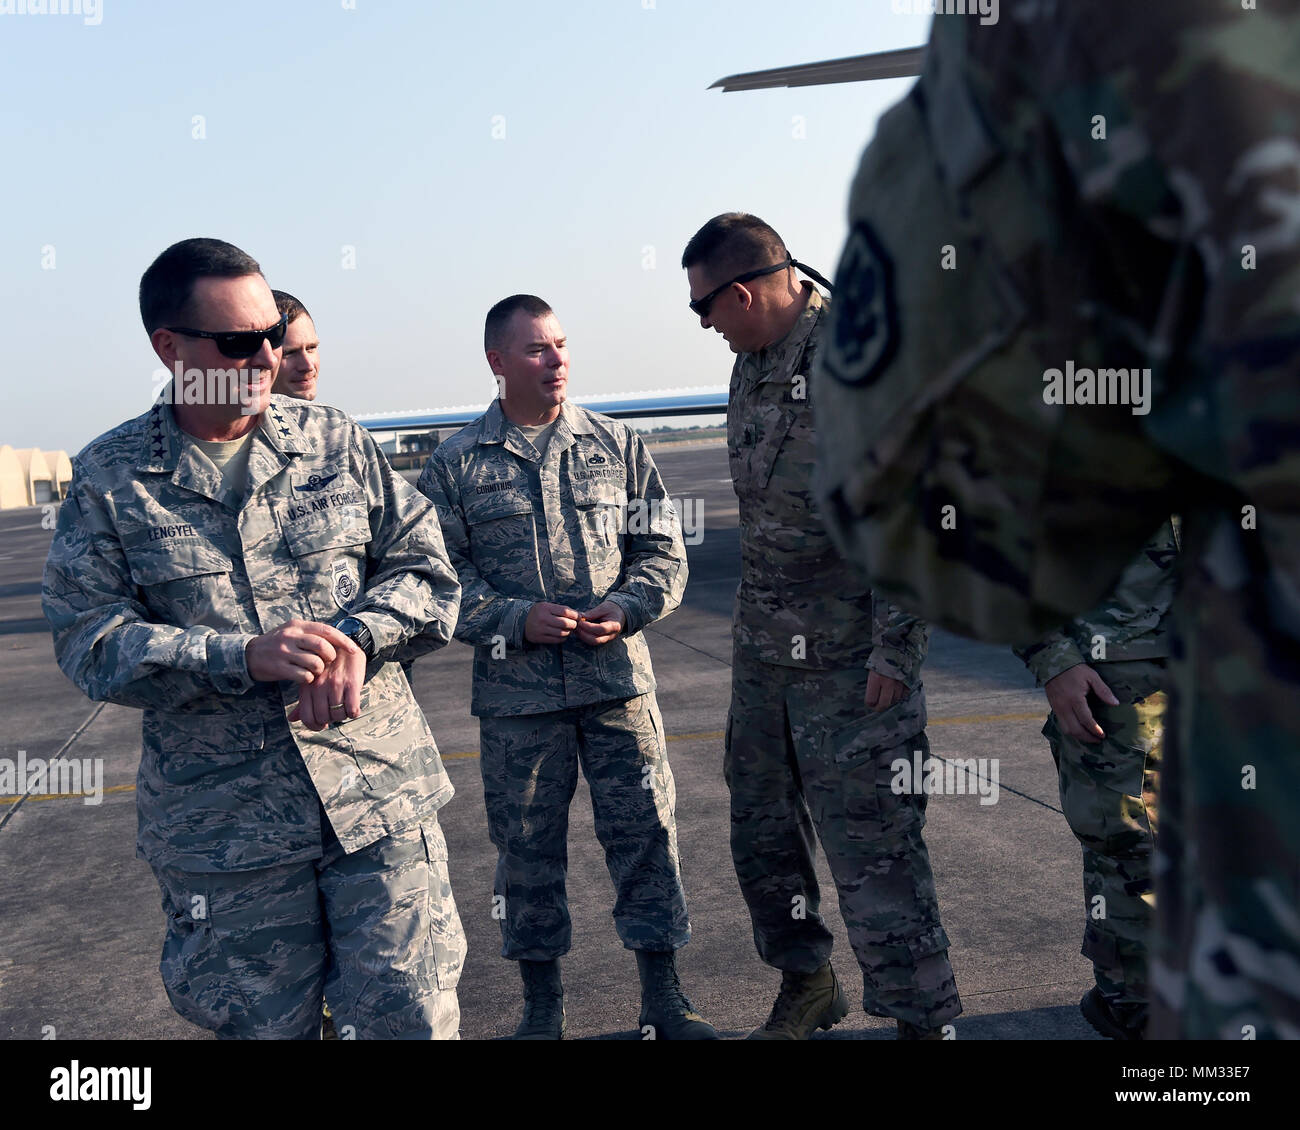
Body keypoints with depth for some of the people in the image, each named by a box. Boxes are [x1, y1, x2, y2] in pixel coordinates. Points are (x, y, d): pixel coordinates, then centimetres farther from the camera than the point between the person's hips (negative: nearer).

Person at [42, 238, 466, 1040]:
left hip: (379, 795, 1)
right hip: (223, 828, 0)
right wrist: (243, 657, -20)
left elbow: (428, 572, 6)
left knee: (412, 1020, 4)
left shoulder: (337, 443, 5)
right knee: (264, 1027, 13)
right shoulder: (109, 479, 1)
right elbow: (90, 641, -6)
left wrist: (359, 635, -15)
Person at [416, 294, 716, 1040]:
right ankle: (543, 1006, 26)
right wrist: (518, 619, -14)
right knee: (527, 846, 8)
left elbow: (663, 550, 8)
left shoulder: (618, 445, 7)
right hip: (516, 694, -1)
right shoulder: (457, 464, 2)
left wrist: (626, 608, -11)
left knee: (646, 832, 4)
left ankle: (664, 997, 20)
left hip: (619, 677, 1)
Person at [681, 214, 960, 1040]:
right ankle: (806, 985, 37)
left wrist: (896, 650, -19)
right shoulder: (754, 364, 9)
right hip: (763, 652, 9)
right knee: (761, 832, 17)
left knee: (872, 846, -1)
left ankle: (920, 1017, 16)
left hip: (850, 661, -8)